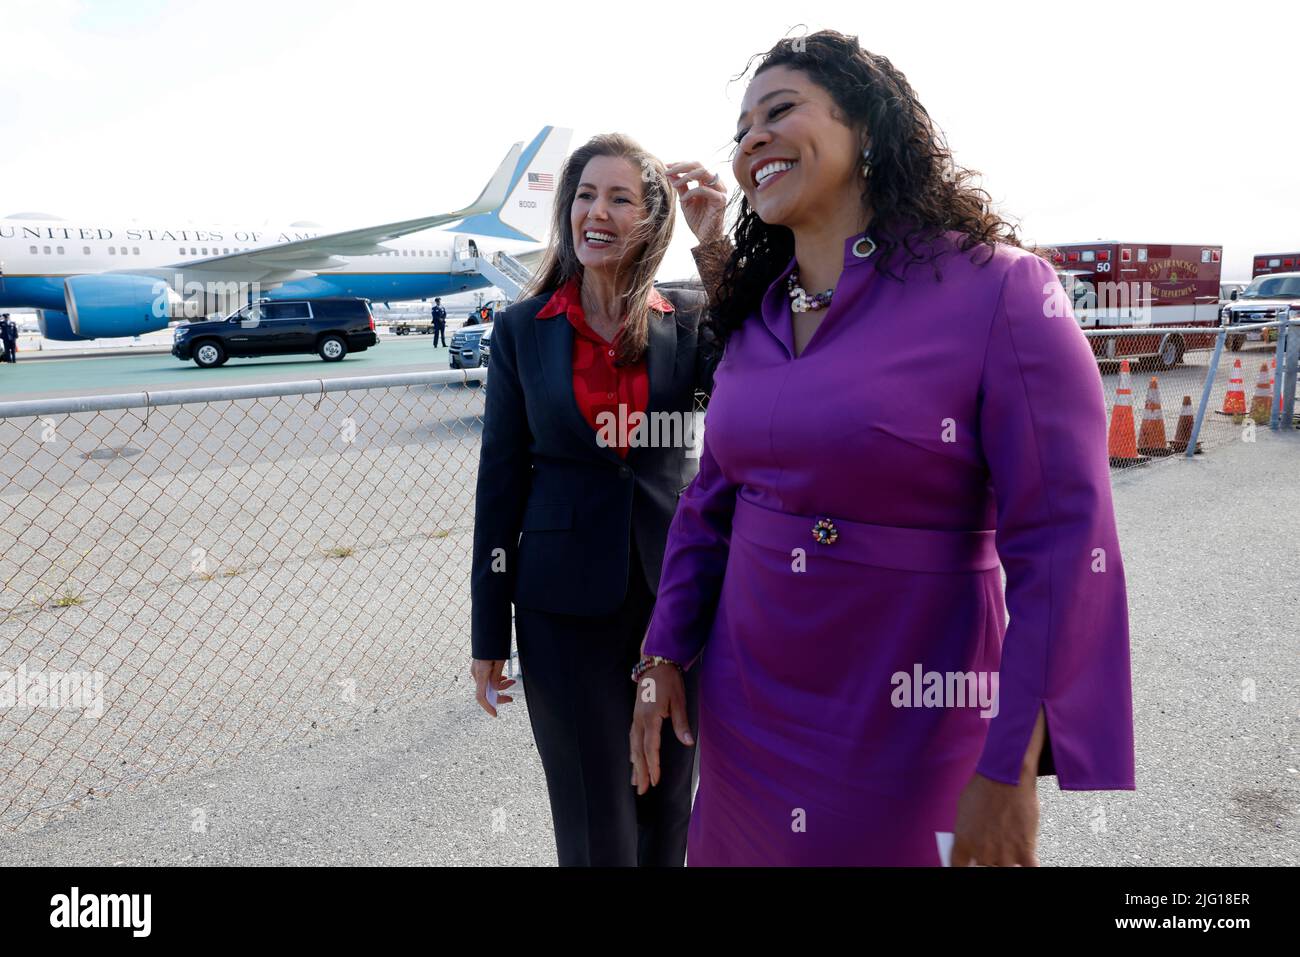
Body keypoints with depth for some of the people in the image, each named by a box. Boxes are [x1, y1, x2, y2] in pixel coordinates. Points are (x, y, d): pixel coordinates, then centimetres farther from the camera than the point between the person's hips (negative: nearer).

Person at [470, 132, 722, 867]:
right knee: (595, 826, 9)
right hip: (568, 605, -1)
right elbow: (501, 481, 1)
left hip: (680, 593, 1)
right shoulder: (522, 329, 0)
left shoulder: (692, 318, 0)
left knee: (668, 808, 16)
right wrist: (489, 634, 1)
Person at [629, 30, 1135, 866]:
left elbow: (1065, 546, -18)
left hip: (910, 725, -5)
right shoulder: (754, 318, 3)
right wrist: (665, 655, 7)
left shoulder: (997, 288, -15)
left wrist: (1013, 768, -19)